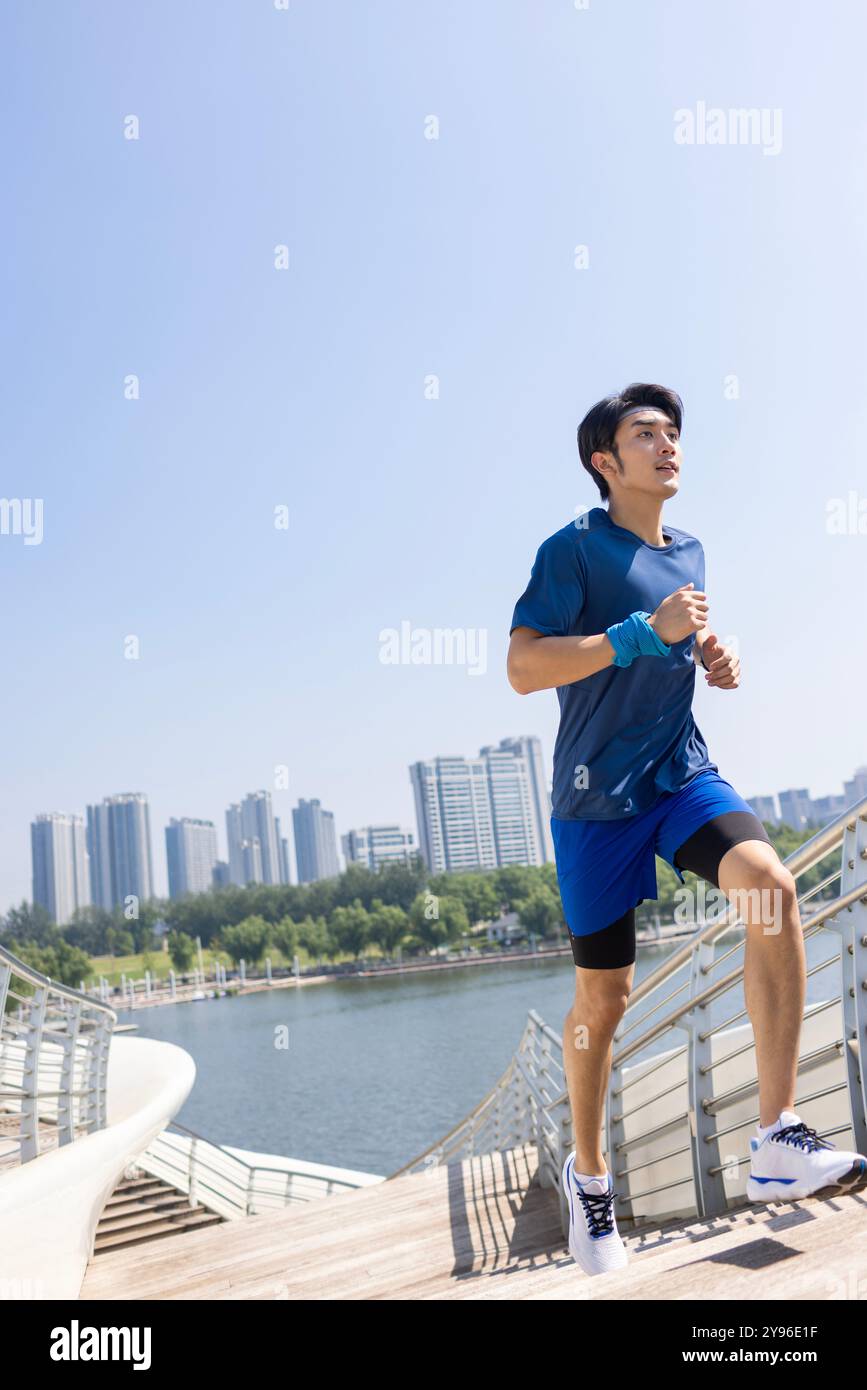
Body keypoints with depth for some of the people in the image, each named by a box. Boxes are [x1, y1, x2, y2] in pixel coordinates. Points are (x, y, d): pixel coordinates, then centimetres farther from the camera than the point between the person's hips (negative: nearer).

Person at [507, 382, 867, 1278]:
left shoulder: (689, 552, 12)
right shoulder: (573, 549, -7)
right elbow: (522, 668, -17)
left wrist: (709, 657, 4)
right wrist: (643, 631, -22)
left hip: (683, 773, 5)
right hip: (597, 793, -4)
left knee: (771, 883, -26)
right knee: (603, 997, 3)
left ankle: (777, 1146, -19)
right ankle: (588, 1176, 29)